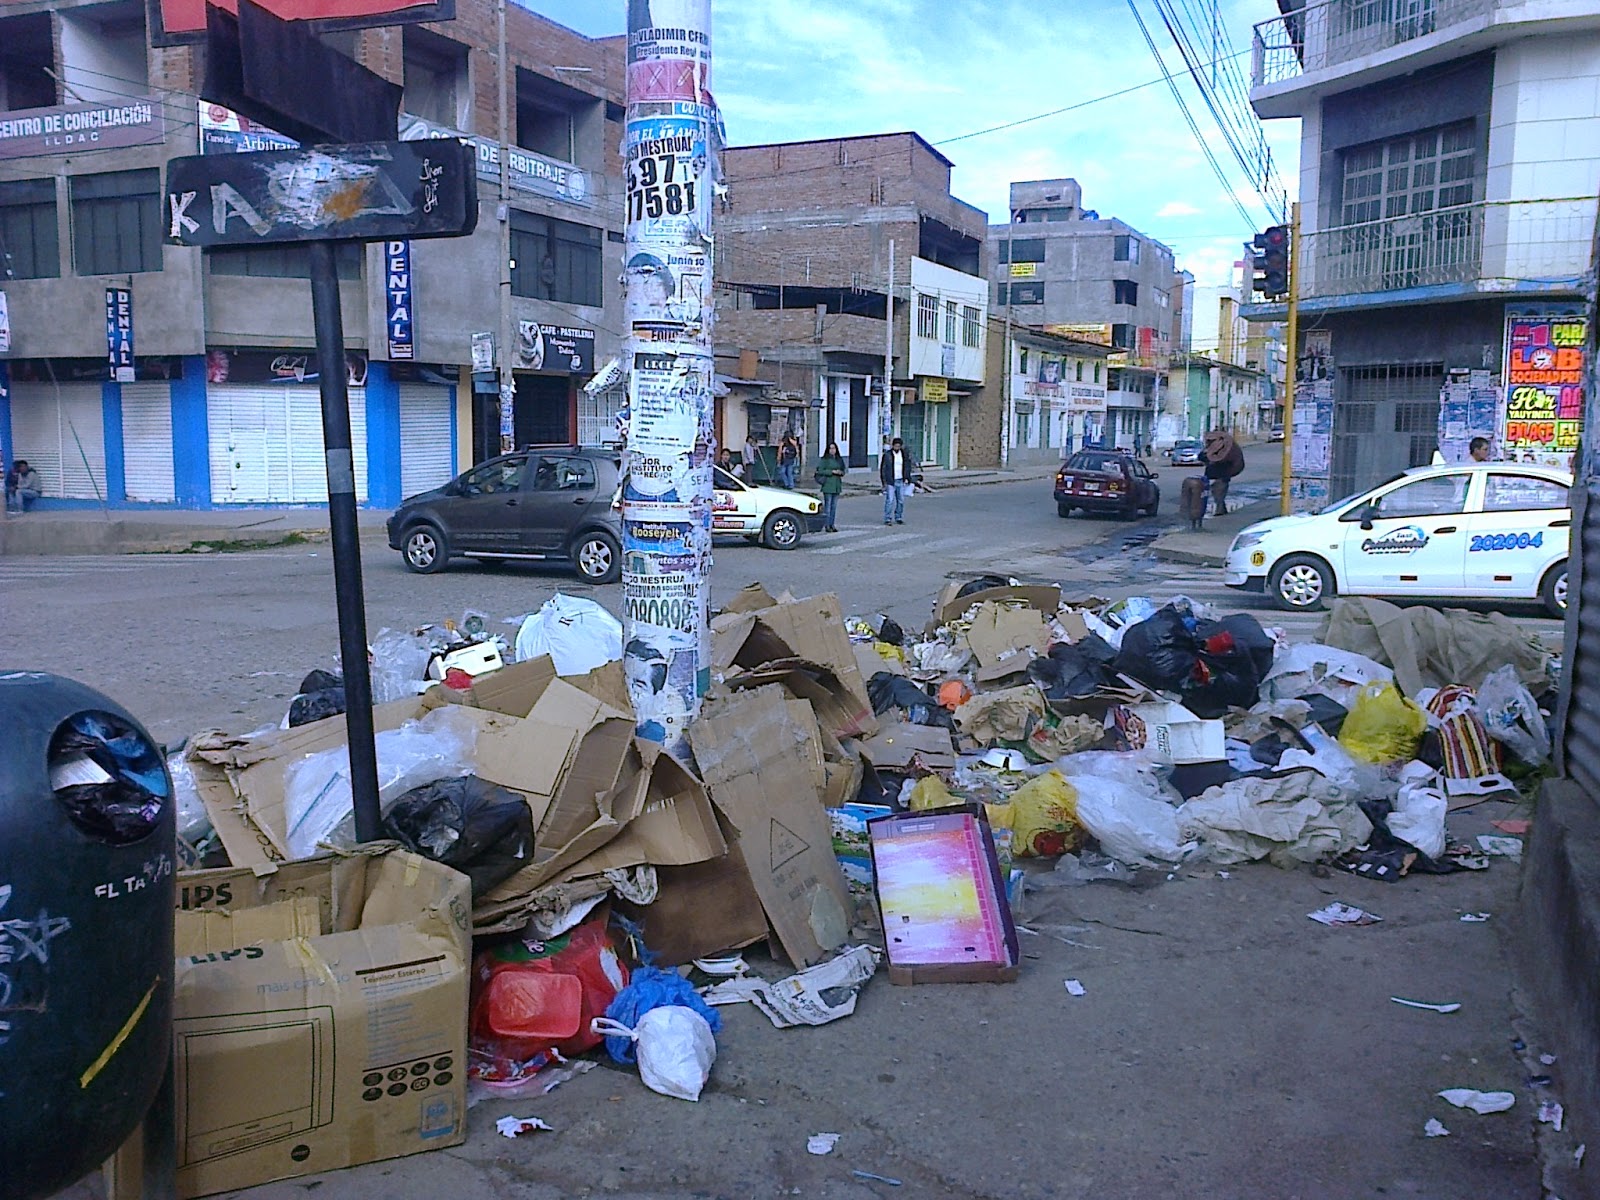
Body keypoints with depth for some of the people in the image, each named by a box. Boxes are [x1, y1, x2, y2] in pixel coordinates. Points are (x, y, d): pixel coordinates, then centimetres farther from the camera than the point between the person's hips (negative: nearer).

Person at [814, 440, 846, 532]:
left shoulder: (839, 459, 13)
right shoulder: (824, 459, -6)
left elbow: (843, 470, 21)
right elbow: (820, 471, -12)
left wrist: (841, 472, -2)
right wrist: (832, 471, -17)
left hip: (837, 485, 6)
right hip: (828, 485, -6)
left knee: (834, 506, 9)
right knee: (827, 506, -6)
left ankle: (832, 525, 15)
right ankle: (826, 525, -2)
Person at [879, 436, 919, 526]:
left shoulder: (904, 454, 7)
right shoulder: (887, 454, -6)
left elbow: (907, 467, 17)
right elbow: (882, 468, -4)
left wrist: (907, 478, 9)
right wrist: (884, 481, -8)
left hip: (901, 481, 5)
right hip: (890, 481, -4)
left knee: (901, 500, 8)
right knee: (890, 500, -10)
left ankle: (898, 518, 18)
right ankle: (887, 519, -7)